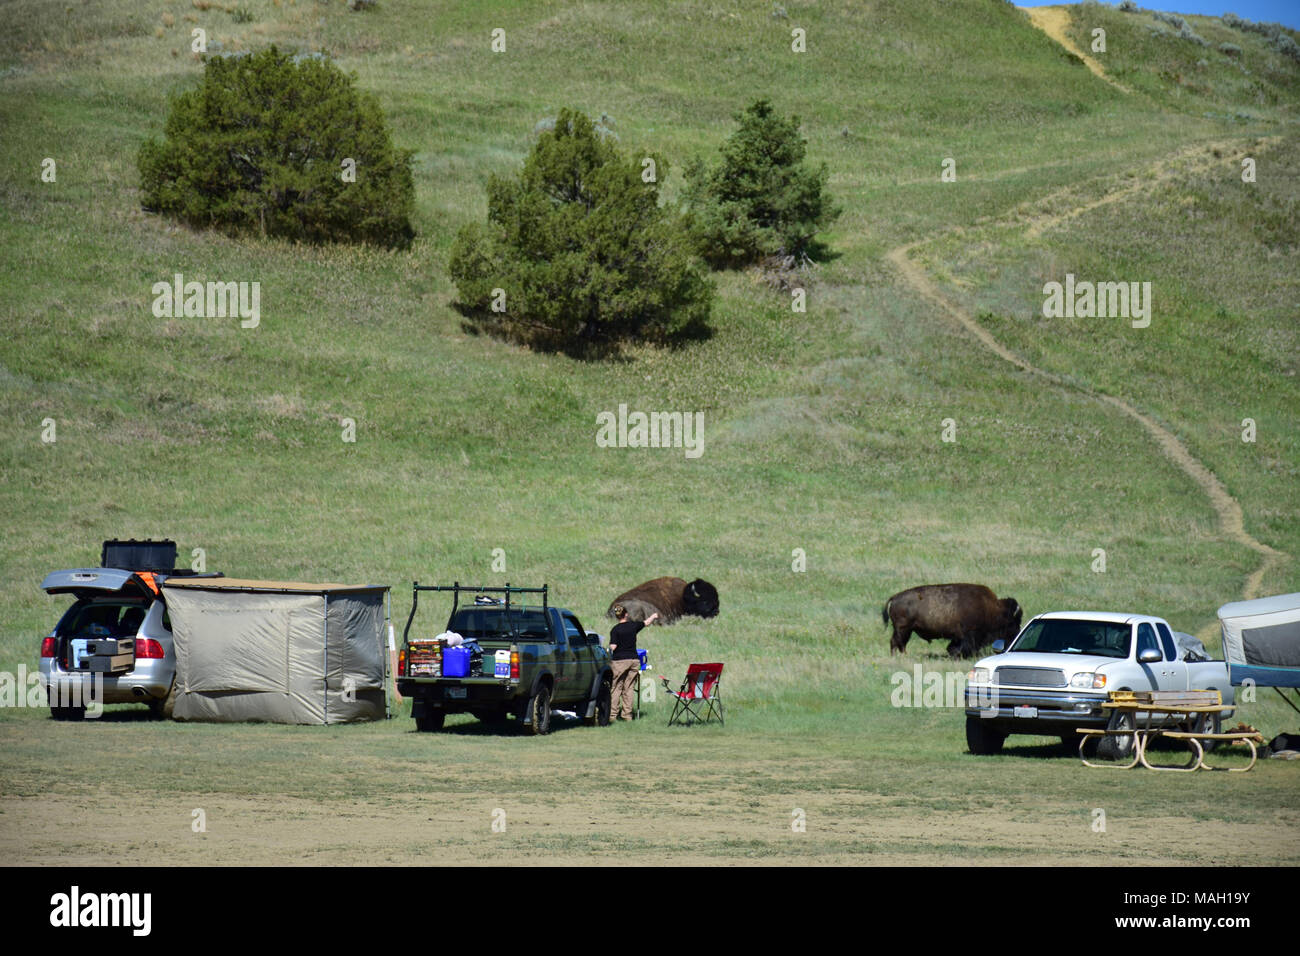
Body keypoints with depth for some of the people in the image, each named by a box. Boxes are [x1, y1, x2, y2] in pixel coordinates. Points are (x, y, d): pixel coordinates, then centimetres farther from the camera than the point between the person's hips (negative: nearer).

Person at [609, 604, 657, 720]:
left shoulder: (615, 630, -8)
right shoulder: (633, 625, 4)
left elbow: (613, 647, -15)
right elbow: (646, 622, 23)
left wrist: (610, 649, 8)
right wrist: (654, 616, 42)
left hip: (620, 660, -4)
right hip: (634, 660, 4)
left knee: (616, 688, 1)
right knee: (628, 688, 8)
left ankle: (613, 714, -3)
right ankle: (627, 715, 6)